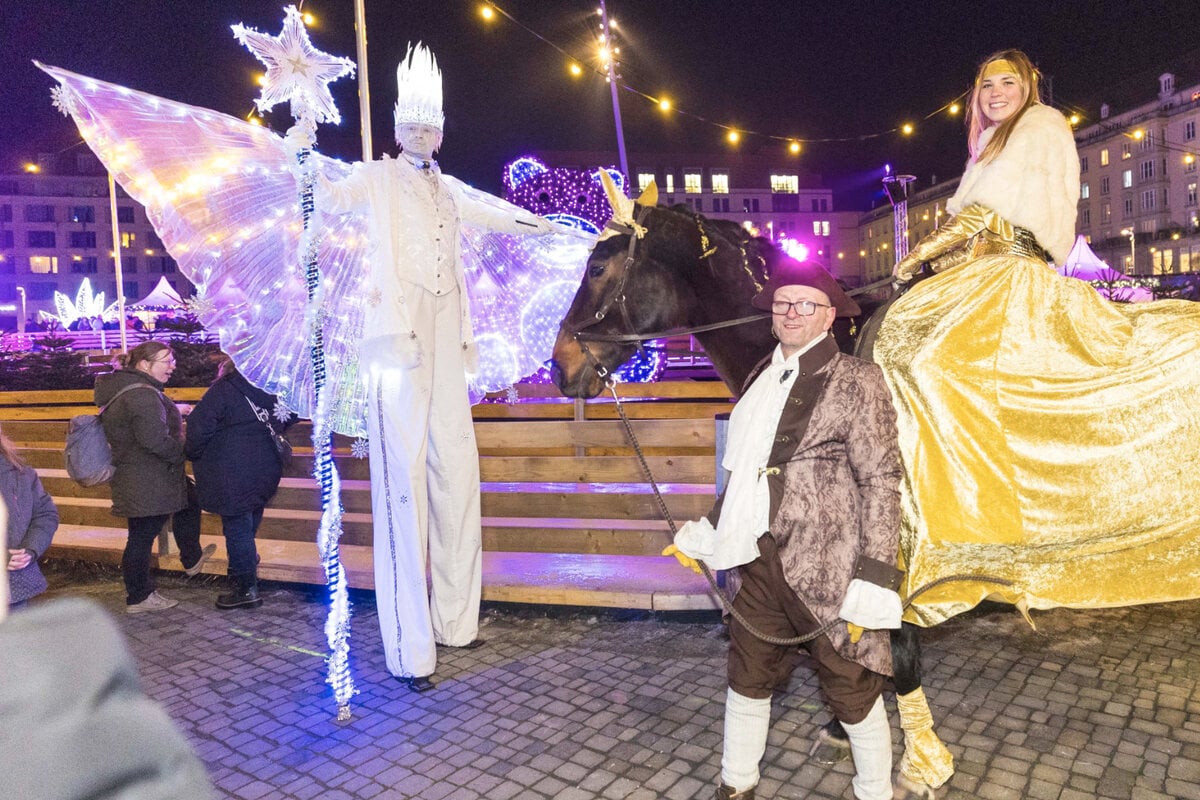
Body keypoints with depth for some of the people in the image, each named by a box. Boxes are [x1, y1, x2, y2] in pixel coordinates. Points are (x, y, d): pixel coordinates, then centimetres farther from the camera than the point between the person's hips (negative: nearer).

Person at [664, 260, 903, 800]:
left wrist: (872, 581, -17)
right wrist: (702, 534, 18)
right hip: (758, 560, 6)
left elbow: (881, 481, -12)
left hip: (827, 566, -5)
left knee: (852, 690, 11)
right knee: (747, 681, 17)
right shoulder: (760, 379, 11)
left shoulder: (855, 380, -8)